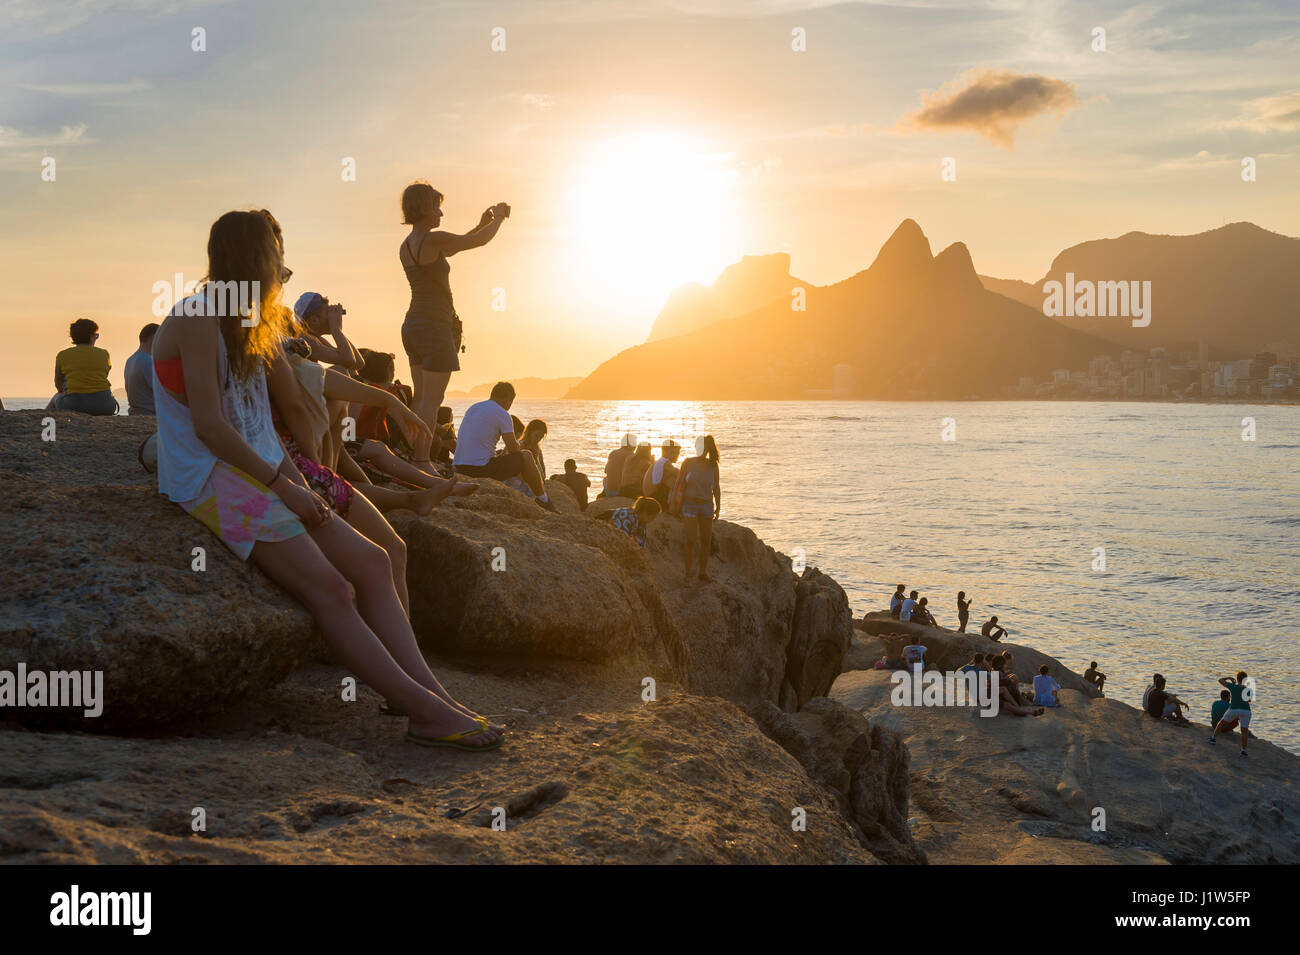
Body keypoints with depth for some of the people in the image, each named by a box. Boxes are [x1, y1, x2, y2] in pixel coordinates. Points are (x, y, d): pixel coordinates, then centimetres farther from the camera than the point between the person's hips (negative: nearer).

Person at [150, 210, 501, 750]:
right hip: (210, 479, -9)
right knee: (327, 586, -21)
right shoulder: (197, 319, -9)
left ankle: (434, 698, -14)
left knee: (369, 562, -6)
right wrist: (282, 483, -14)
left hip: (262, 474, 10)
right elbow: (209, 427, -17)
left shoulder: (240, 323, 21)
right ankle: (425, 710, -23)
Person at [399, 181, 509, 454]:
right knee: (431, 402, -8)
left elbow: (443, 253, 28)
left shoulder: (406, 246, 11)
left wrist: (480, 225, 28)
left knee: (421, 399, 12)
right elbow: (480, 241, -7)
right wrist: (498, 217, 13)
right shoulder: (432, 240, -15)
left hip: (412, 326, 9)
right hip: (434, 328, -9)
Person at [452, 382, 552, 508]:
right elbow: (512, 447, -9)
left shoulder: (472, 408, 18)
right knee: (526, 457, 9)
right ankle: (543, 500, 20)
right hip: (482, 468, -8)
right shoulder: (502, 414, -6)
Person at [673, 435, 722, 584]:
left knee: (706, 540, 6)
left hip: (706, 506, 3)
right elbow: (679, 483, 1)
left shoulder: (713, 466, 1)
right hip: (690, 505, -3)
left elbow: (716, 488, 6)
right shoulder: (688, 463, -3)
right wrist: (673, 499, -4)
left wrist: (718, 507, 1)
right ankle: (688, 574, -4)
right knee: (691, 540, -9)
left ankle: (703, 572, 19)